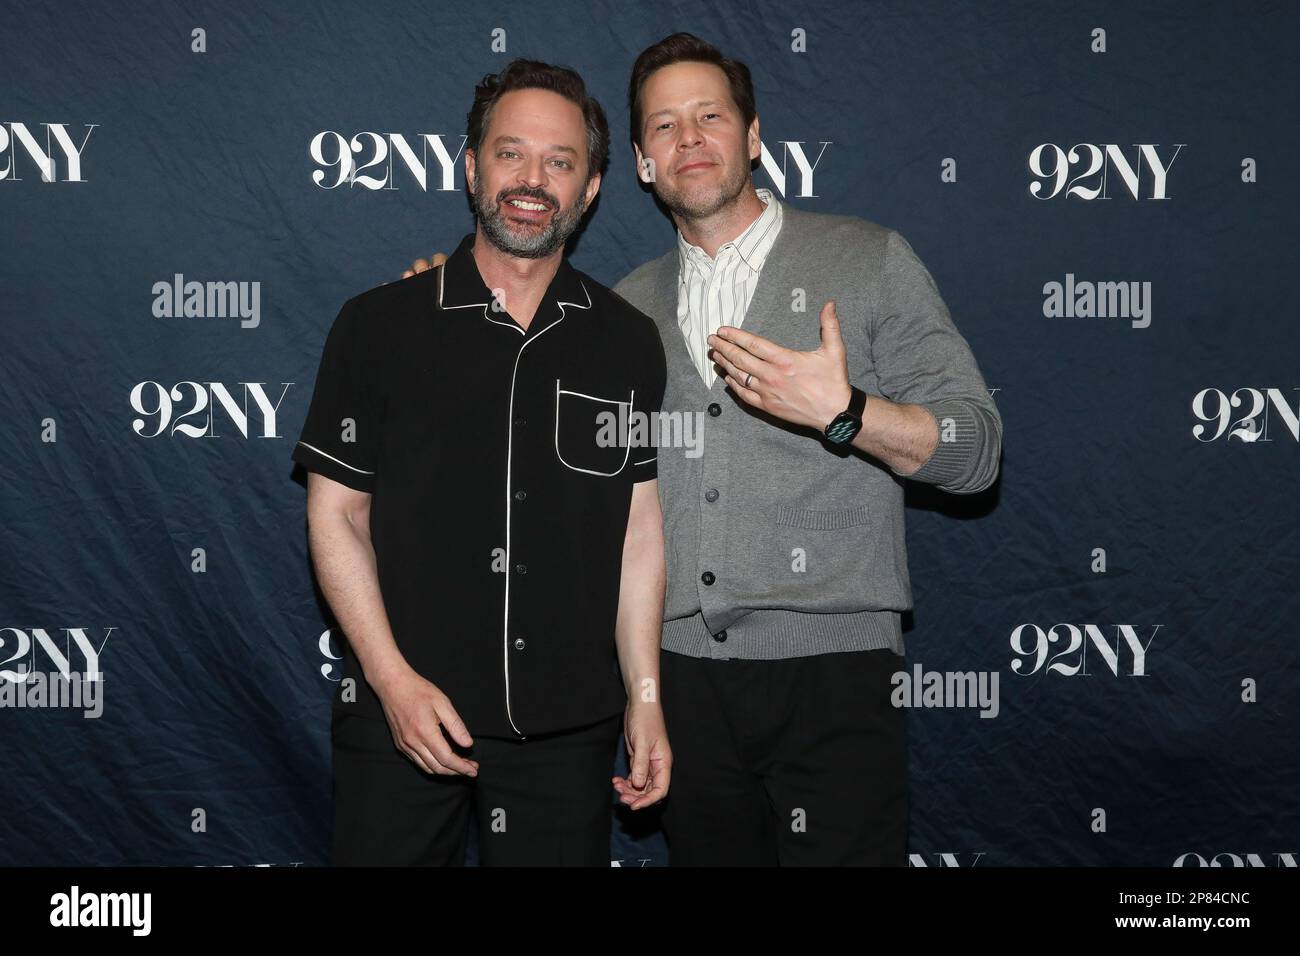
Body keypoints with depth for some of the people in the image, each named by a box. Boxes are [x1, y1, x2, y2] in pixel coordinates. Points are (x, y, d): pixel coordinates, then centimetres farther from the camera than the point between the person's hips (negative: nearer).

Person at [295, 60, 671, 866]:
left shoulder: (630, 343, 3)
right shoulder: (379, 325, -2)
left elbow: (639, 525, 5)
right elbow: (337, 514, -2)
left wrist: (644, 697, 2)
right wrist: (395, 681, -11)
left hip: (569, 728, 2)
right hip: (399, 716, -1)